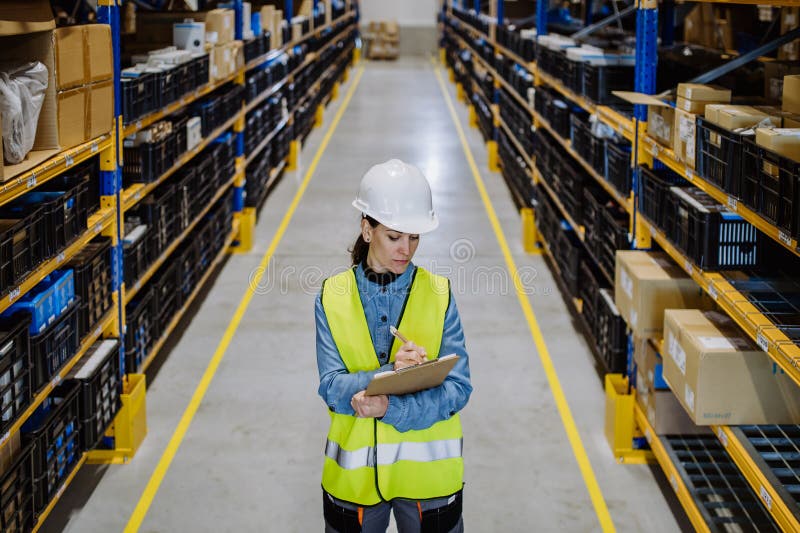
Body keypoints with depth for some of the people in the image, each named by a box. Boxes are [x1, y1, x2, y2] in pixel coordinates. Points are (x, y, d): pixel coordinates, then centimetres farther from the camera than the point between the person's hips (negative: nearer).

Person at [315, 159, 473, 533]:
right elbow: (331, 387, -10)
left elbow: (458, 387, -9)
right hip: (353, 472, 0)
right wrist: (391, 373, -27)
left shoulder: (439, 293, -4)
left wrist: (392, 408, -24)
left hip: (427, 470, 0)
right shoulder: (333, 296, -3)